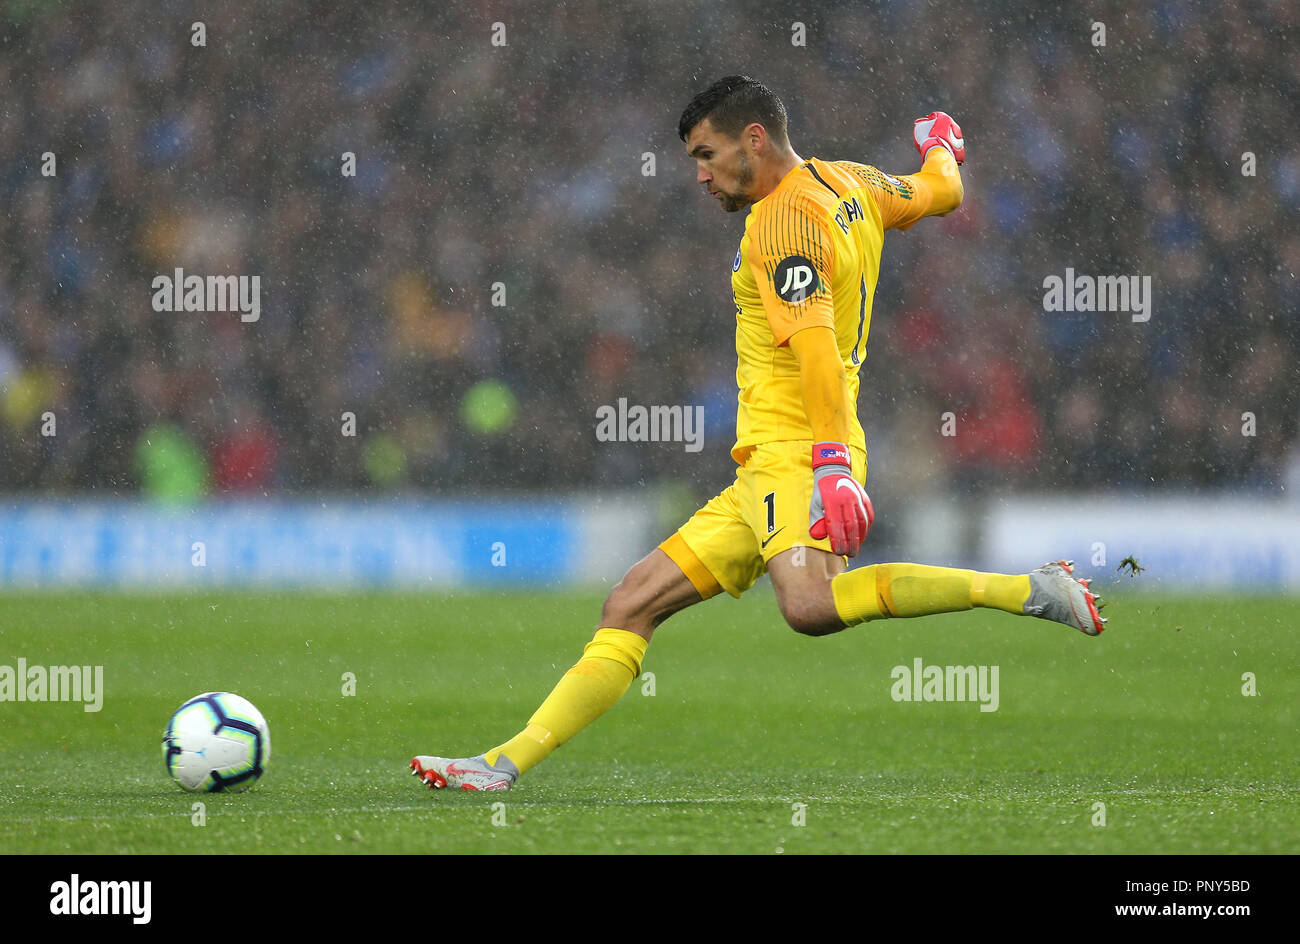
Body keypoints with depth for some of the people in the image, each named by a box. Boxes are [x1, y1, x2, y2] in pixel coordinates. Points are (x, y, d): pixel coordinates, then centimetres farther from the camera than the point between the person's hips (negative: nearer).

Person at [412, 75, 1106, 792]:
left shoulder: (783, 217, -10)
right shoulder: (850, 184, 17)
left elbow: (815, 342, -22)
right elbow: (941, 195, 36)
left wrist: (834, 461, -33)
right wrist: (941, 148, 59)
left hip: (794, 456, -10)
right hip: (763, 476, 10)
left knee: (810, 606, -36)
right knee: (632, 604, 6)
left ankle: (1025, 590, -30)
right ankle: (508, 761, 3)